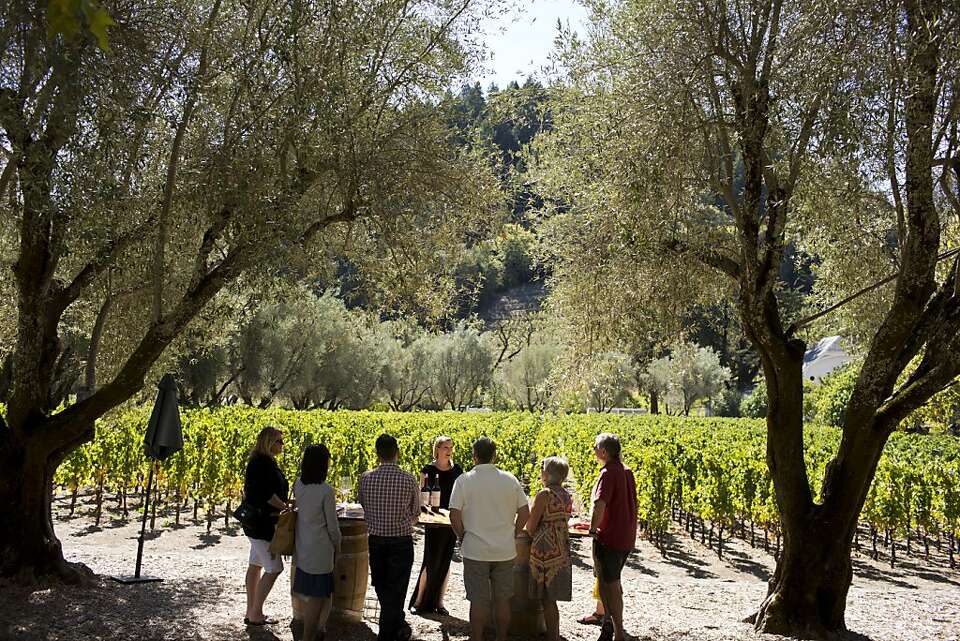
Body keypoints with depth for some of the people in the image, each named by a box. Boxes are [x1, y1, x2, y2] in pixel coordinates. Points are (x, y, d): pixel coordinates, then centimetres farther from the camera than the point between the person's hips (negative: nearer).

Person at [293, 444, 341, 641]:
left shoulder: (298, 485, -4)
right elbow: (332, 525, -11)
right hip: (320, 549, -7)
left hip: (302, 547, 7)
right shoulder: (326, 491, -21)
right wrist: (337, 545, 4)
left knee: (306, 592, 19)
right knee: (317, 596, 6)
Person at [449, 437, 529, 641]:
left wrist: (462, 537, 5)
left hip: (475, 550, -2)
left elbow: (454, 516, -11)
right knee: (502, 600, 14)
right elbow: (524, 513, 2)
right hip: (505, 551, 2)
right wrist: (512, 536, 12)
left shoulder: (464, 480, -9)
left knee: (478, 601, 6)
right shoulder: (510, 479, -1)